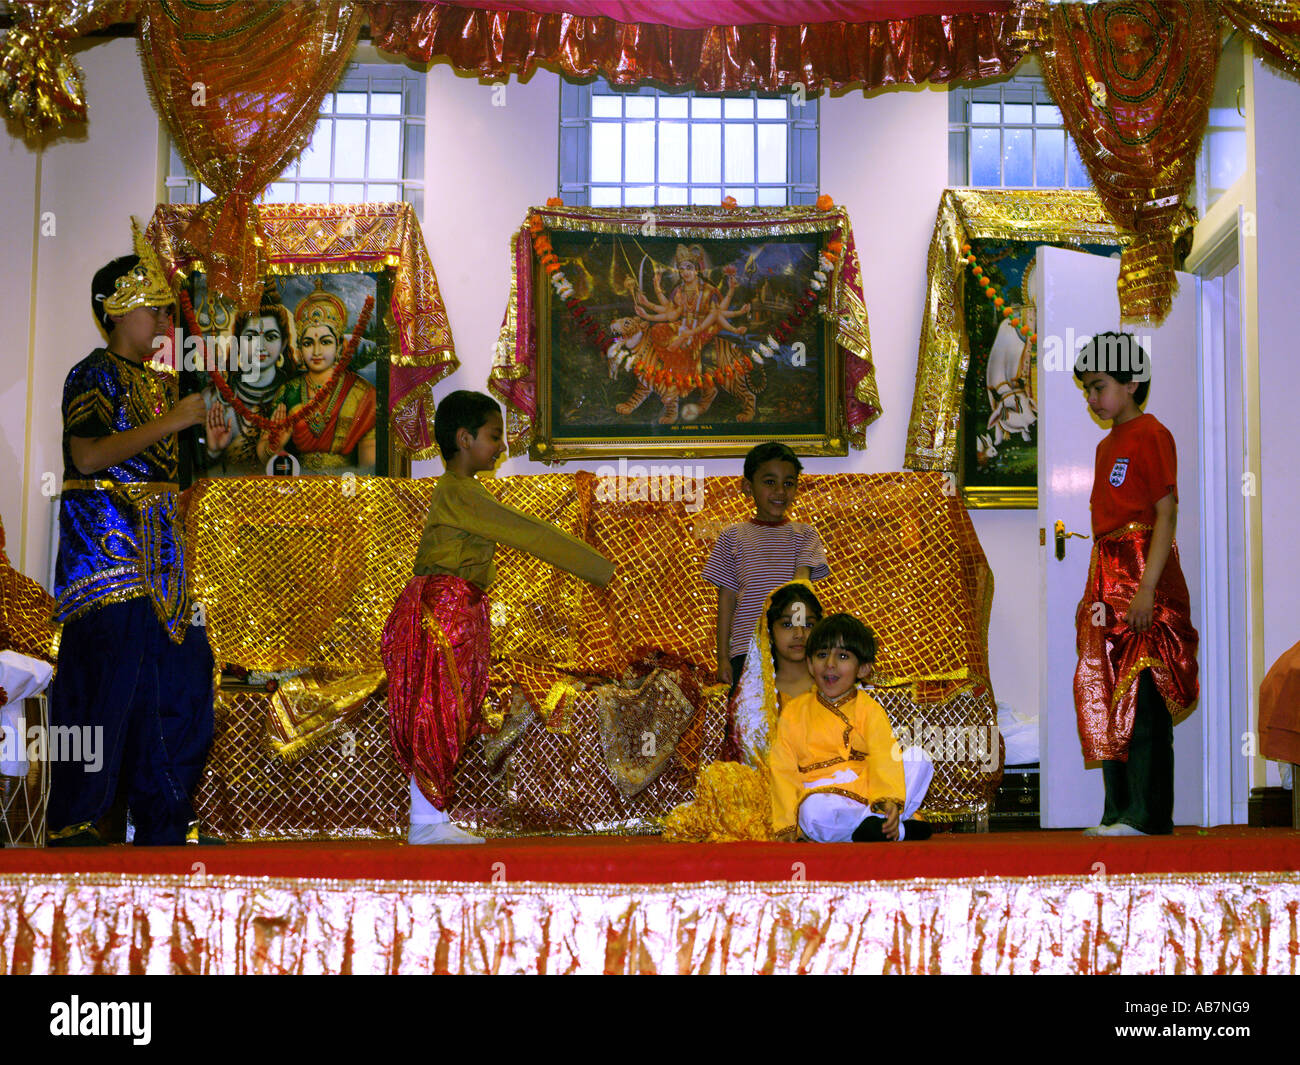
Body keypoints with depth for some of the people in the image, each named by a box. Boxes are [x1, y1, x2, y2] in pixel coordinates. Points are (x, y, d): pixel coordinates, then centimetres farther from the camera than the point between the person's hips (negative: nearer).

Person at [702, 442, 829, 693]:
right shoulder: (734, 536, 10)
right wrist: (723, 657, 6)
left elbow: (803, 578, -6)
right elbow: (727, 598, 10)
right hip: (746, 649, 0)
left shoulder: (804, 535, 11)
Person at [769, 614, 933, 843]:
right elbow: (783, 770, 4)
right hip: (824, 794, -2)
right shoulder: (794, 713, 8)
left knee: (918, 758, -15)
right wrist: (786, 824, -9)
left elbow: (884, 756, -8)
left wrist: (889, 799, -28)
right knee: (815, 810, -37)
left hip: (869, 794, 2)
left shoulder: (869, 710, 7)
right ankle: (901, 829, -26)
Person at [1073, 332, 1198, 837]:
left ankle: (1148, 815, -5)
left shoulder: (1151, 435, -6)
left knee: (1143, 696, -9)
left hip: (1145, 572, -9)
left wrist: (1147, 586, -20)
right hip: (1107, 575, 9)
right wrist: (1091, 591, 17)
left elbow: (1166, 513, -13)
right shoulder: (1107, 444, 19)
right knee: (1108, 695, 7)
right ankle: (1120, 811, 13)